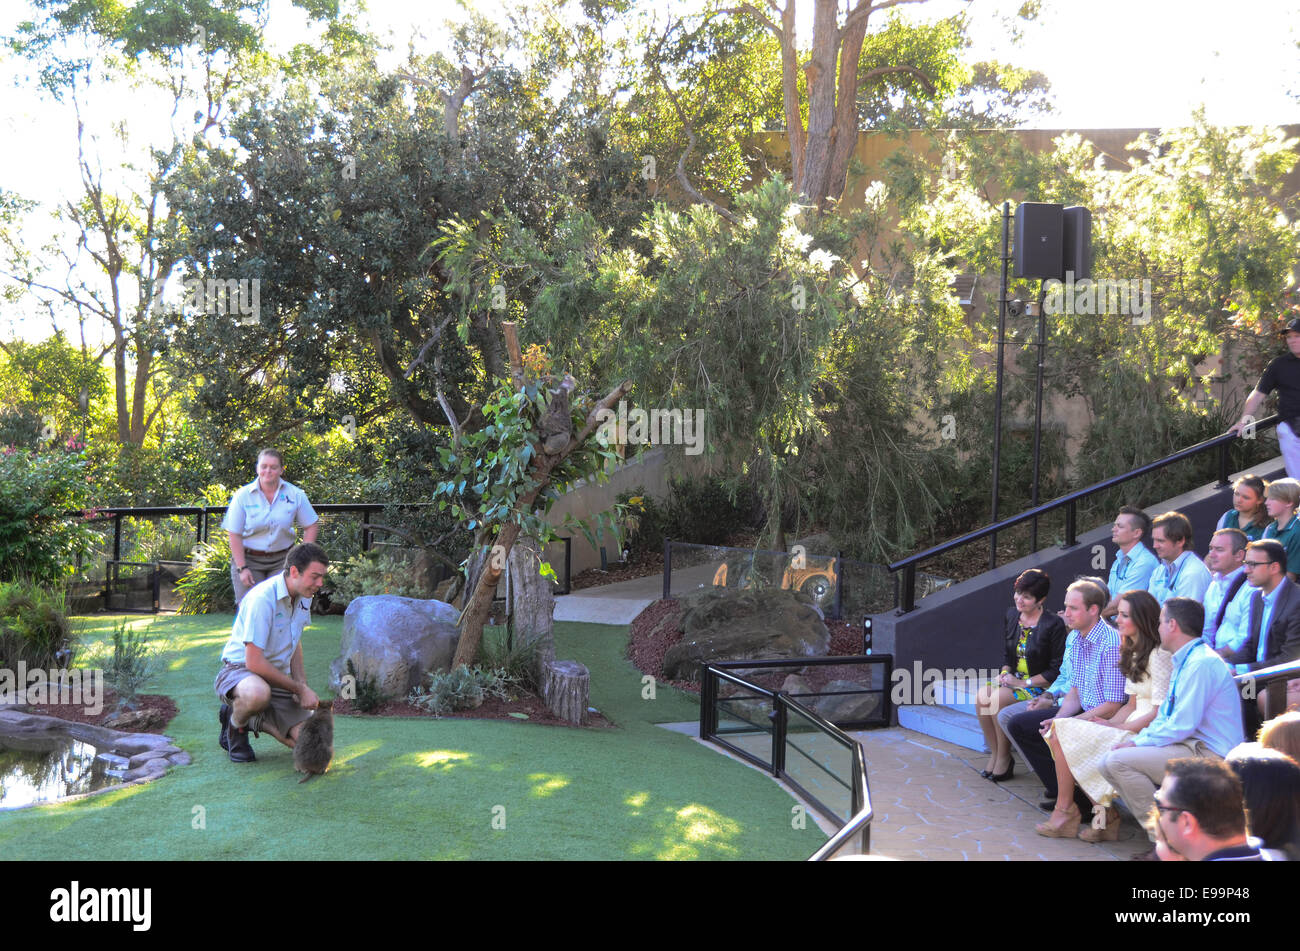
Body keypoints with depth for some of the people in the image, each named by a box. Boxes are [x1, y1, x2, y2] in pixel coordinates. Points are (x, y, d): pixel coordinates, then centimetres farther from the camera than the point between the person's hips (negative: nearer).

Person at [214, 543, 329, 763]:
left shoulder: (304, 596, 2)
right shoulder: (262, 598, -25)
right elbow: (254, 662, -26)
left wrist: (303, 685, 3)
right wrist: (300, 689, -18)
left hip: (278, 677, 7)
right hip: (239, 669, -7)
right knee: (258, 693, -44)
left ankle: (250, 718, 16)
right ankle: (235, 725, -7)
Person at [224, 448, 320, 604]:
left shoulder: (295, 495, -1)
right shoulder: (242, 495, -5)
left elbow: (312, 526, 8)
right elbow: (235, 535, -5)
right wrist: (242, 568, -10)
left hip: (282, 561, 1)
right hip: (248, 559, -1)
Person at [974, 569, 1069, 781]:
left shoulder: (1053, 625, -14)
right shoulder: (1012, 615, 8)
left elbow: (1056, 669, -14)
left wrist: (1025, 683, -16)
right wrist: (1005, 673, -1)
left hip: (1041, 686, -7)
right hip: (1014, 680, 7)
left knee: (998, 699, -28)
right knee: (981, 697, -20)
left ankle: (1004, 758, -10)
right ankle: (995, 754, -7)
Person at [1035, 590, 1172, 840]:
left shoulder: (1159, 655, -13)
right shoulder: (1134, 653, 18)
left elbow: (1160, 712, -17)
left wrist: (1115, 727, -14)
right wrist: (1110, 722, 1)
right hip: (1130, 728, 9)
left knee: (1064, 733, -15)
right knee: (1061, 731, -9)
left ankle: (1064, 811, -3)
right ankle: (1105, 813, -10)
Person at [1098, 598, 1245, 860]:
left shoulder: (1201, 663, -18)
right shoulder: (1185, 661, 16)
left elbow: (1182, 726, -22)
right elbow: (1166, 716, 20)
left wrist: (1139, 742, -11)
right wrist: (1138, 740, 3)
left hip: (1209, 756, -10)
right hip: (1190, 745, 10)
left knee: (1119, 761, -21)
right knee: (1109, 763, 4)